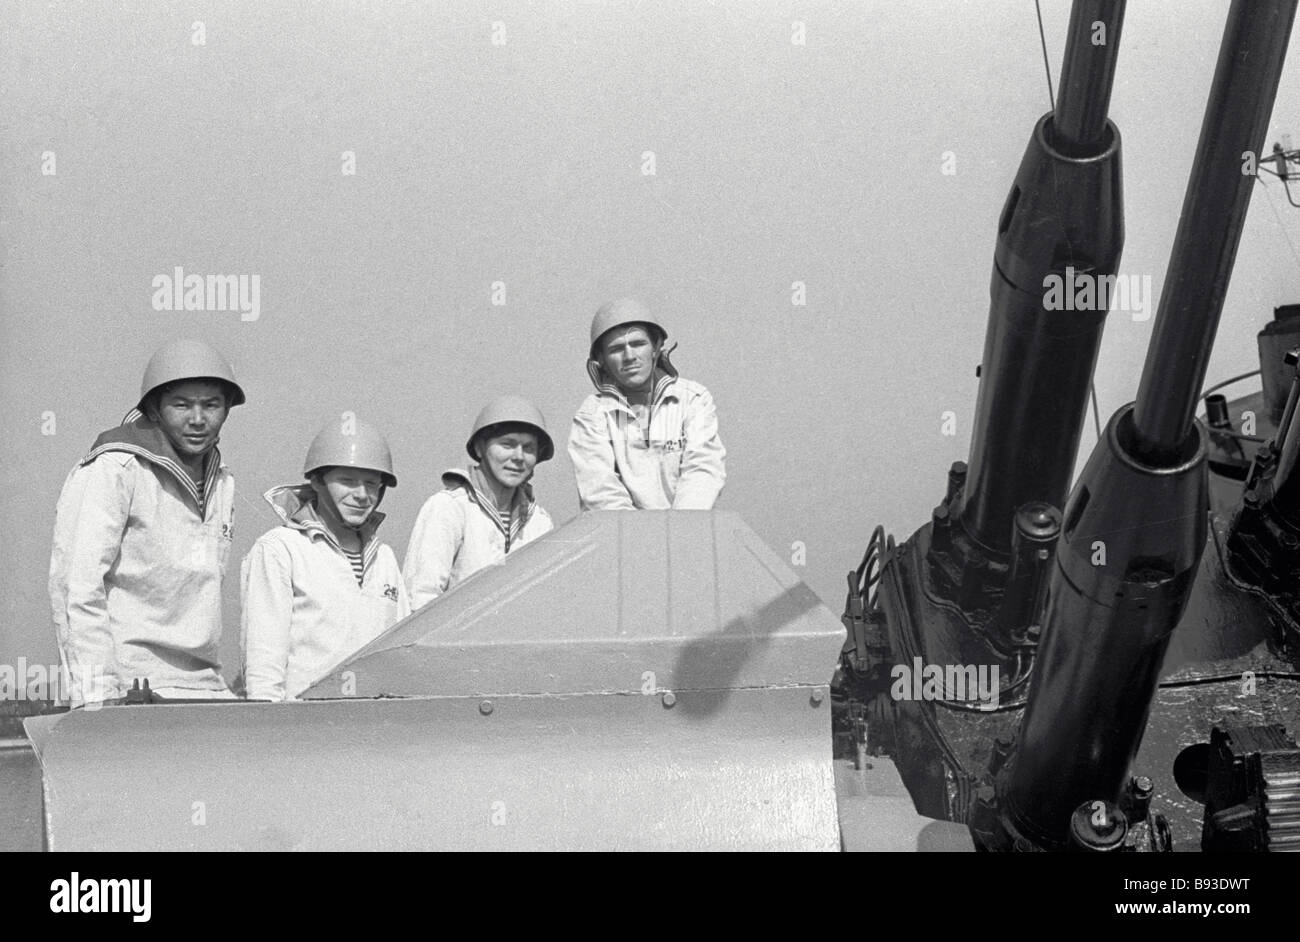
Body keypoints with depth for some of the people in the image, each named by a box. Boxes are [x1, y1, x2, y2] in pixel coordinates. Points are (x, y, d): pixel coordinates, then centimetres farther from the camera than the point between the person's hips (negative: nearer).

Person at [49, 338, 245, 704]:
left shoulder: (223, 483, 16)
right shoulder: (111, 470, -6)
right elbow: (76, 587, -12)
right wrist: (97, 699, -18)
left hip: (207, 688, 6)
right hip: (133, 688, -6)